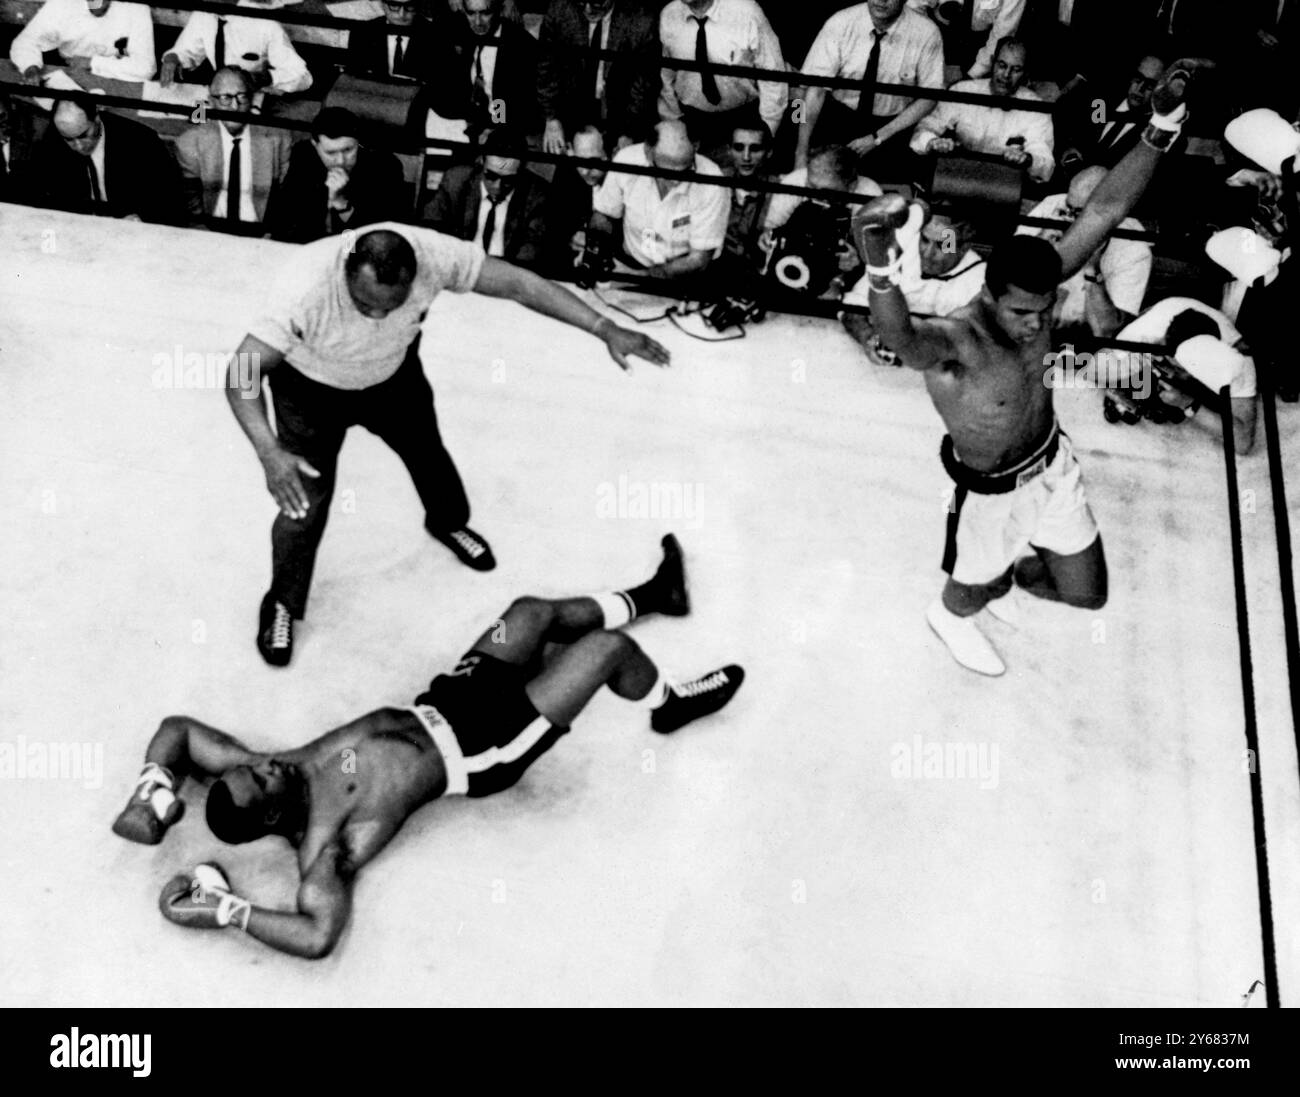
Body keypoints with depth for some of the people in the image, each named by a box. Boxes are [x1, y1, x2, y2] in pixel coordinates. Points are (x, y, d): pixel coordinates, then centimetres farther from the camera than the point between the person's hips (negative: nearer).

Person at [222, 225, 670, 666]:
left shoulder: (432, 255, -37)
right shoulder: (308, 285, -44)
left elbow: (523, 285, -30)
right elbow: (242, 372, -44)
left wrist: (606, 330, -36)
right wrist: (270, 452, -59)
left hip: (393, 373, 4)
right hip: (312, 388, -3)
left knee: (426, 451, 23)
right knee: (305, 500, -5)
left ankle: (448, 524, 58)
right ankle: (282, 604, 23)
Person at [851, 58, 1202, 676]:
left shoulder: (1034, 293, -22)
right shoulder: (953, 344, -39)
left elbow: (1105, 209, -24)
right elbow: (901, 340, -64)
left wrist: (1162, 123, -36)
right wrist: (881, 269, -87)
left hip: (1052, 461, 6)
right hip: (991, 491, -5)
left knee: (1087, 594, 21)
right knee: (974, 591, 24)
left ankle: (1007, 570, 54)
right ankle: (949, 617, 63)